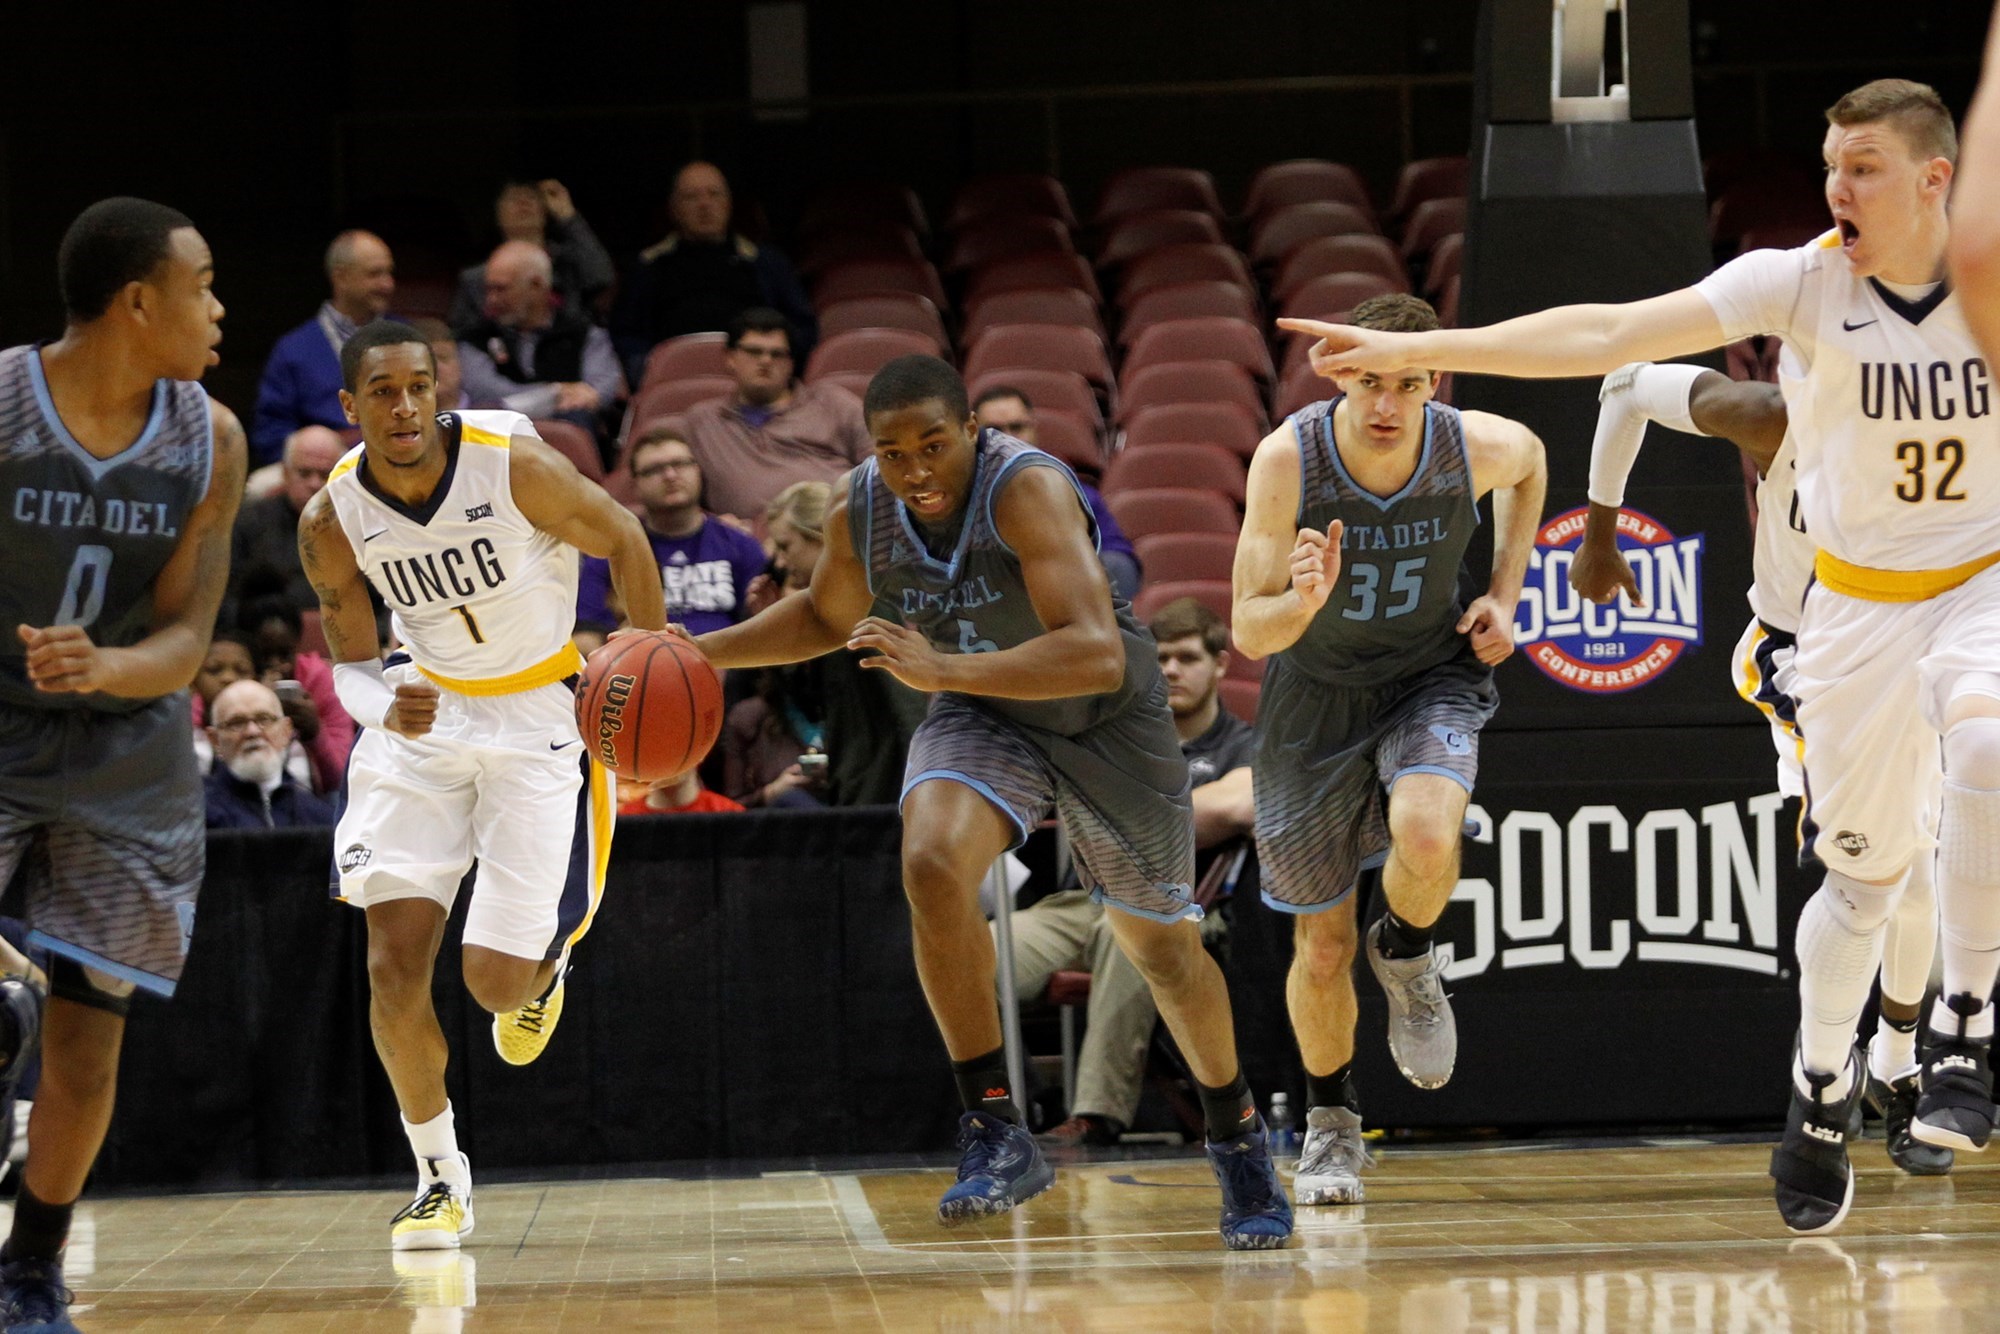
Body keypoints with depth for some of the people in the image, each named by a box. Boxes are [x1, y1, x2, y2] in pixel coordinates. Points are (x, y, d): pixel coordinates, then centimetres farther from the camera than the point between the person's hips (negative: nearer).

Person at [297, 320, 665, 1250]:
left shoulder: (515, 466, -21)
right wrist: (384, 707, -22)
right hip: (424, 713, 3)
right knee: (394, 957, -11)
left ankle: (543, 970, 34)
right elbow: (351, 661, 1)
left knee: (494, 979, -7)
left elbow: (621, 538, -5)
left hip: (541, 719, -3)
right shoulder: (333, 521, -12)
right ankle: (440, 1180, 7)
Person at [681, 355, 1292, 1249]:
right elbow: (825, 616, 10)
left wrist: (941, 669, -49)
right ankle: (997, 1136, -19)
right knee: (931, 864, -27)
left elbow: (1098, 655, -43)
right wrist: (700, 654, -3)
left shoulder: (1027, 490, -33)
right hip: (982, 716, 3)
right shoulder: (860, 513, -14)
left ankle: (1237, 1137, 36)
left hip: (1106, 721, -3)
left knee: (1161, 945, 8)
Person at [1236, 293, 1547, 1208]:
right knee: (1322, 944, 7)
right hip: (1315, 695, 0)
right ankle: (1330, 1123, 33)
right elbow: (1248, 630, -23)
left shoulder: (1475, 447, -21)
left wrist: (1504, 594, 0)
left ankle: (1405, 956, 2)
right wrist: (1301, 603, -45)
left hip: (1431, 678, 0)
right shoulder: (1289, 458, -26)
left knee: (1427, 836, -33)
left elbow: (1530, 462, 8)